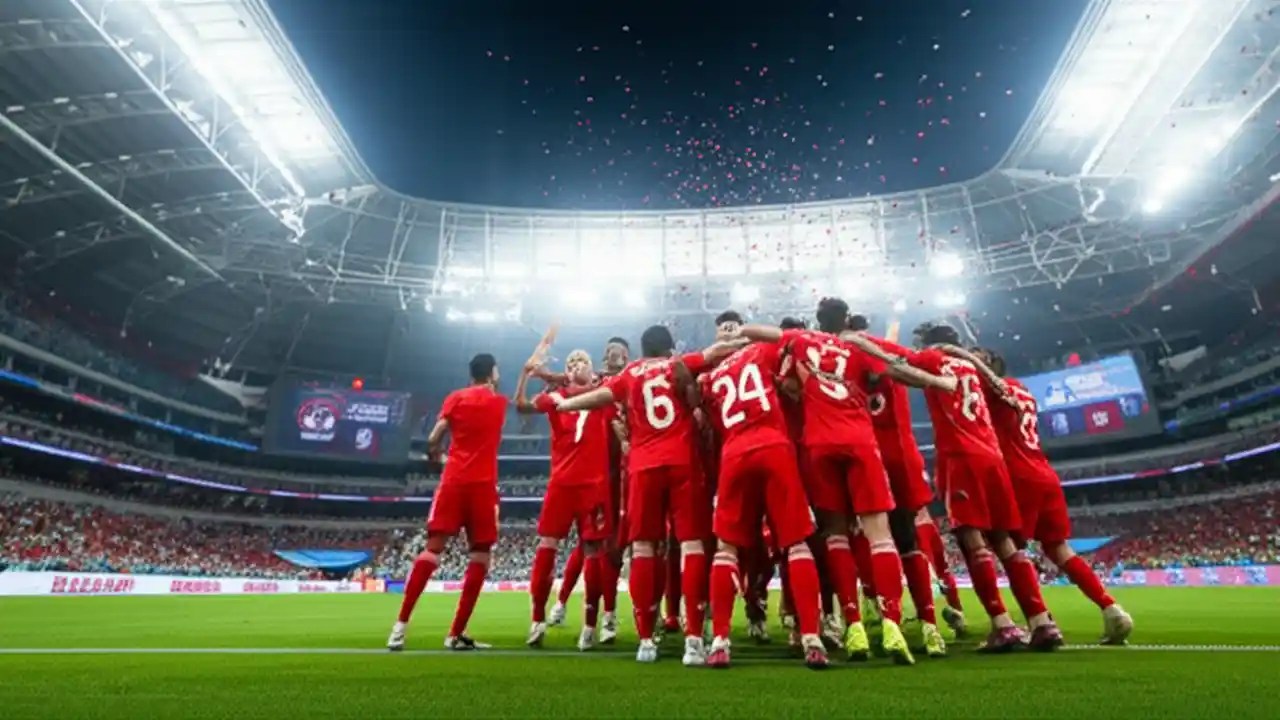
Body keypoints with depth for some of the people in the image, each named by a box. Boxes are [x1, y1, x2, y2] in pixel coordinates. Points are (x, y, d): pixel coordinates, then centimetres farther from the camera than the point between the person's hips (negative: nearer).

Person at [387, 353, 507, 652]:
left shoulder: (456, 398, 8)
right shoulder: (499, 401, 9)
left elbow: (432, 441, 2)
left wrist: (435, 452, 19)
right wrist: (493, 387, 43)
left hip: (453, 481, 2)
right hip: (483, 485, -1)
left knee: (433, 549, 3)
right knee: (480, 555, 5)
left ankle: (400, 626, -5)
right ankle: (456, 634, 2)